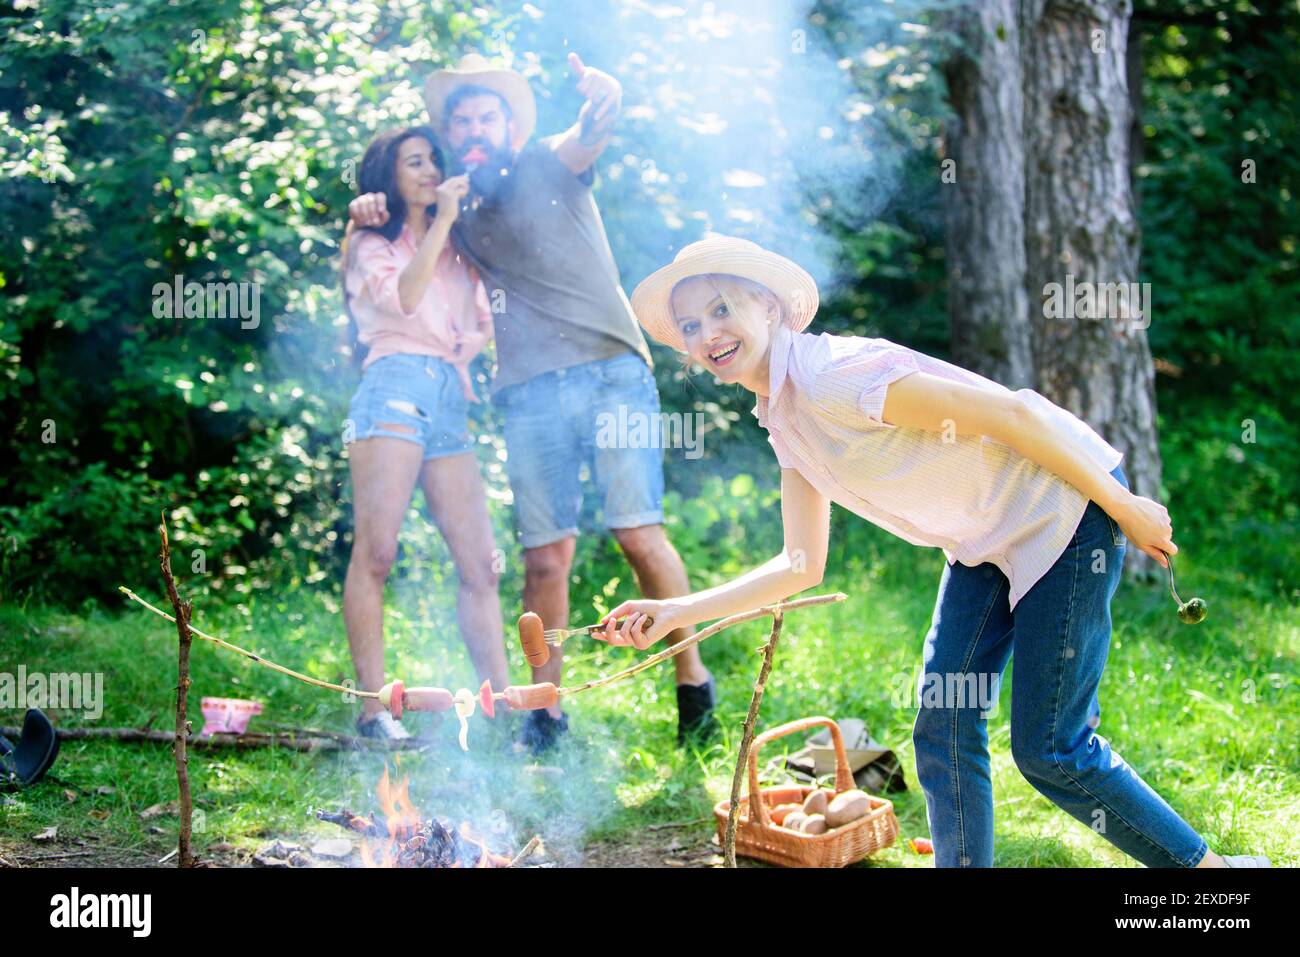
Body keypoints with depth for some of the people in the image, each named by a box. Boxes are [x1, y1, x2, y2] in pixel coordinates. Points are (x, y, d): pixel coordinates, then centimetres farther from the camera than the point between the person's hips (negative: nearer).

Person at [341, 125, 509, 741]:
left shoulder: (455, 248, 29)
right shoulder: (369, 242, 13)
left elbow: (485, 321, 27)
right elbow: (404, 297, -6)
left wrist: (473, 345, 6)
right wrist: (443, 220, -6)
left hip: (451, 400, 5)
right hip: (395, 387, -5)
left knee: (480, 563, -4)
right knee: (375, 553, -15)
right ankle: (372, 708, -15)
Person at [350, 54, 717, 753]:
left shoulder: (548, 166, 8)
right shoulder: (453, 214, 18)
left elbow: (599, 122, -12)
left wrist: (600, 91, -37)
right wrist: (365, 218, 5)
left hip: (611, 373, -3)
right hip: (528, 396, 3)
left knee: (639, 534, -10)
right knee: (546, 556, -1)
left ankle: (693, 681, 4)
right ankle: (545, 712, 7)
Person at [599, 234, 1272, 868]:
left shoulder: (829, 375, -23)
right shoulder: (783, 421, 6)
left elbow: (1009, 413, -24)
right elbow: (802, 567, 9)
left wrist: (1124, 509, -19)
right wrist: (673, 613, 1)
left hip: (1066, 505, -9)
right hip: (990, 539, 9)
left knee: (1049, 748, -6)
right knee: (942, 726, 3)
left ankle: (1209, 868, 11)